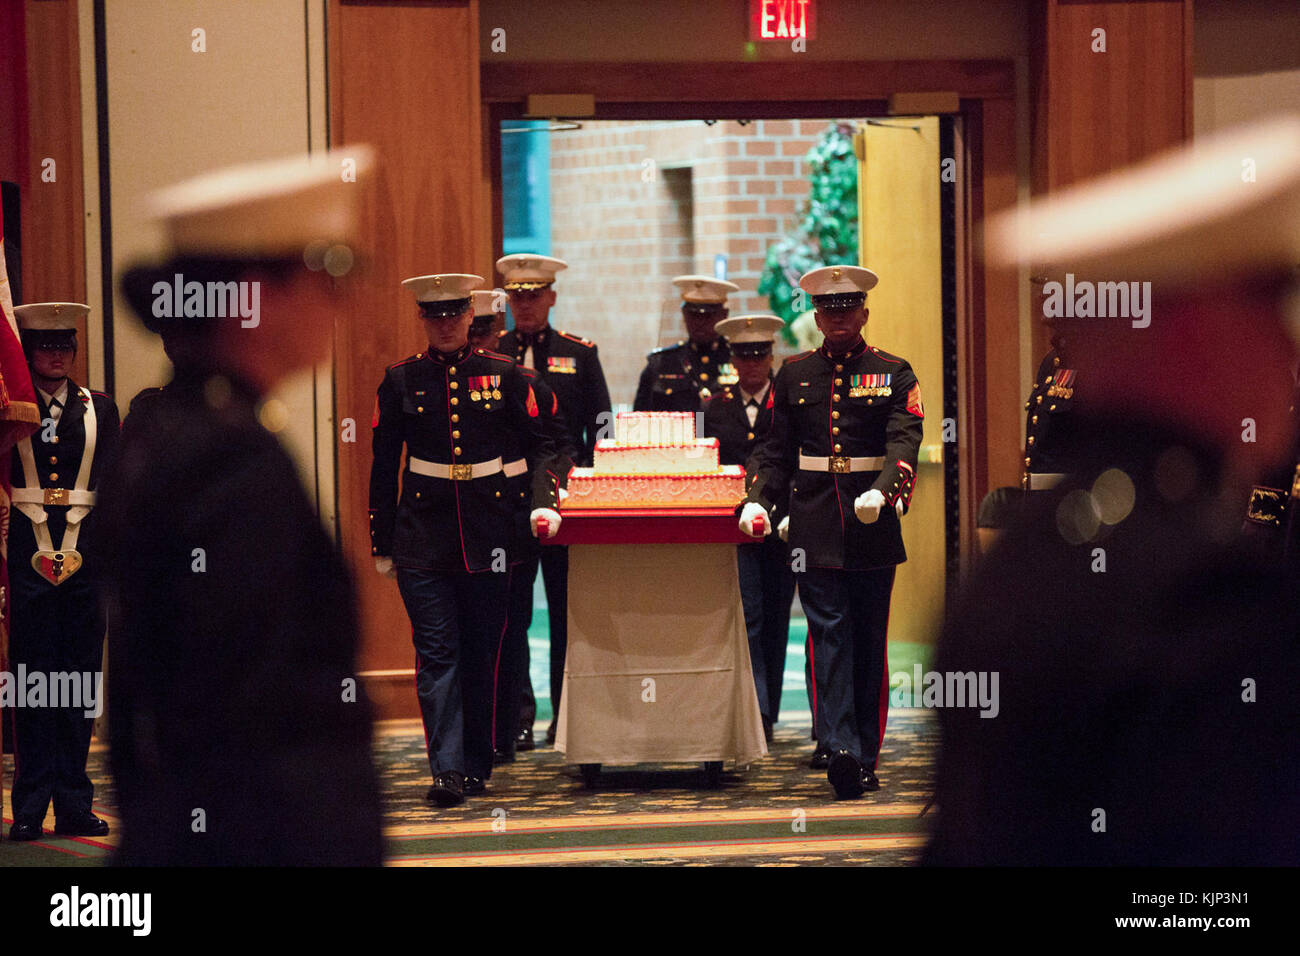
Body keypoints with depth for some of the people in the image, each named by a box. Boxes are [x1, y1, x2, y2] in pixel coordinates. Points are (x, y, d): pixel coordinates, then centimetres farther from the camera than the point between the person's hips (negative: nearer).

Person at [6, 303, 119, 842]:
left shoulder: (99, 410, 12)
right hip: (28, 557, -2)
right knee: (31, 684, -2)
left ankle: (74, 805, 8)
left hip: (85, 560, 2)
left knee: (80, 687, 3)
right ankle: (31, 809, 2)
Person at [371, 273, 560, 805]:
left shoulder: (504, 375, 4)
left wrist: (543, 503, -4)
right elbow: (384, 467, 8)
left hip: (489, 538, 1)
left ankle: (477, 767, 16)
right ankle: (447, 771, -12)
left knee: (480, 656, 6)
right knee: (437, 654, -8)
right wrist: (382, 546, 7)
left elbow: (539, 446, 10)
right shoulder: (401, 381, 5)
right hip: (423, 537, 0)